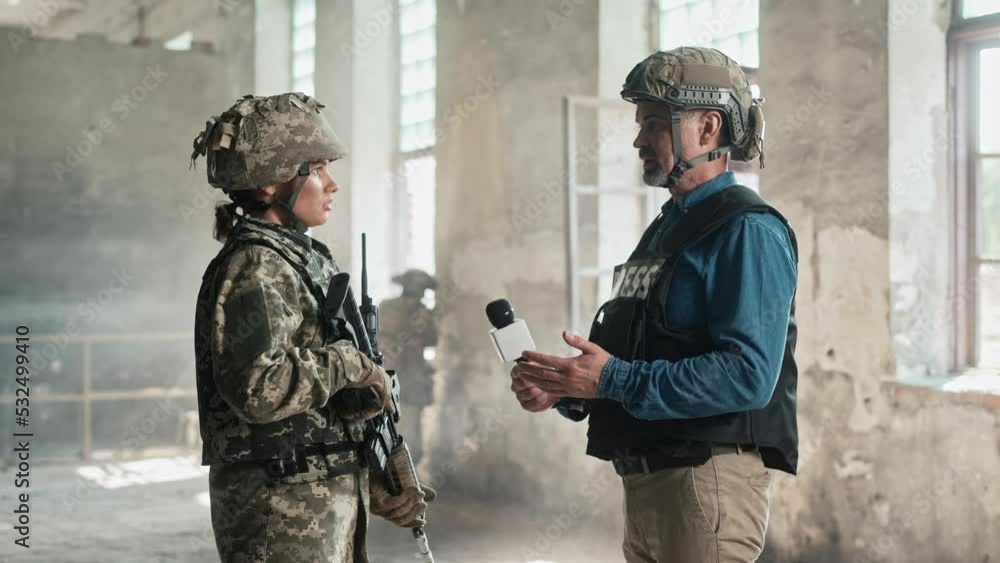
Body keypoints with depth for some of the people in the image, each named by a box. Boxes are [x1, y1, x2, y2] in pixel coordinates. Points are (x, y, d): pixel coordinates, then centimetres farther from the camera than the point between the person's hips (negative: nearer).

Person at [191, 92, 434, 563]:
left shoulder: (305, 258, 14)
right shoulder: (253, 268, -15)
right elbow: (257, 388, -29)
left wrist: (378, 485, 15)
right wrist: (347, 361, -16)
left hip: (332, 501, 9)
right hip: (283, 510, -9)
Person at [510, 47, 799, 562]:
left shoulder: (748, 231, -12)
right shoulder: (666, 229, 17)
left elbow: (748, 374, -23)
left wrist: (615, 380, -24)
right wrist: (564, 390, 2)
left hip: (709, 479, -9)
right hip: (645, 481, 9)